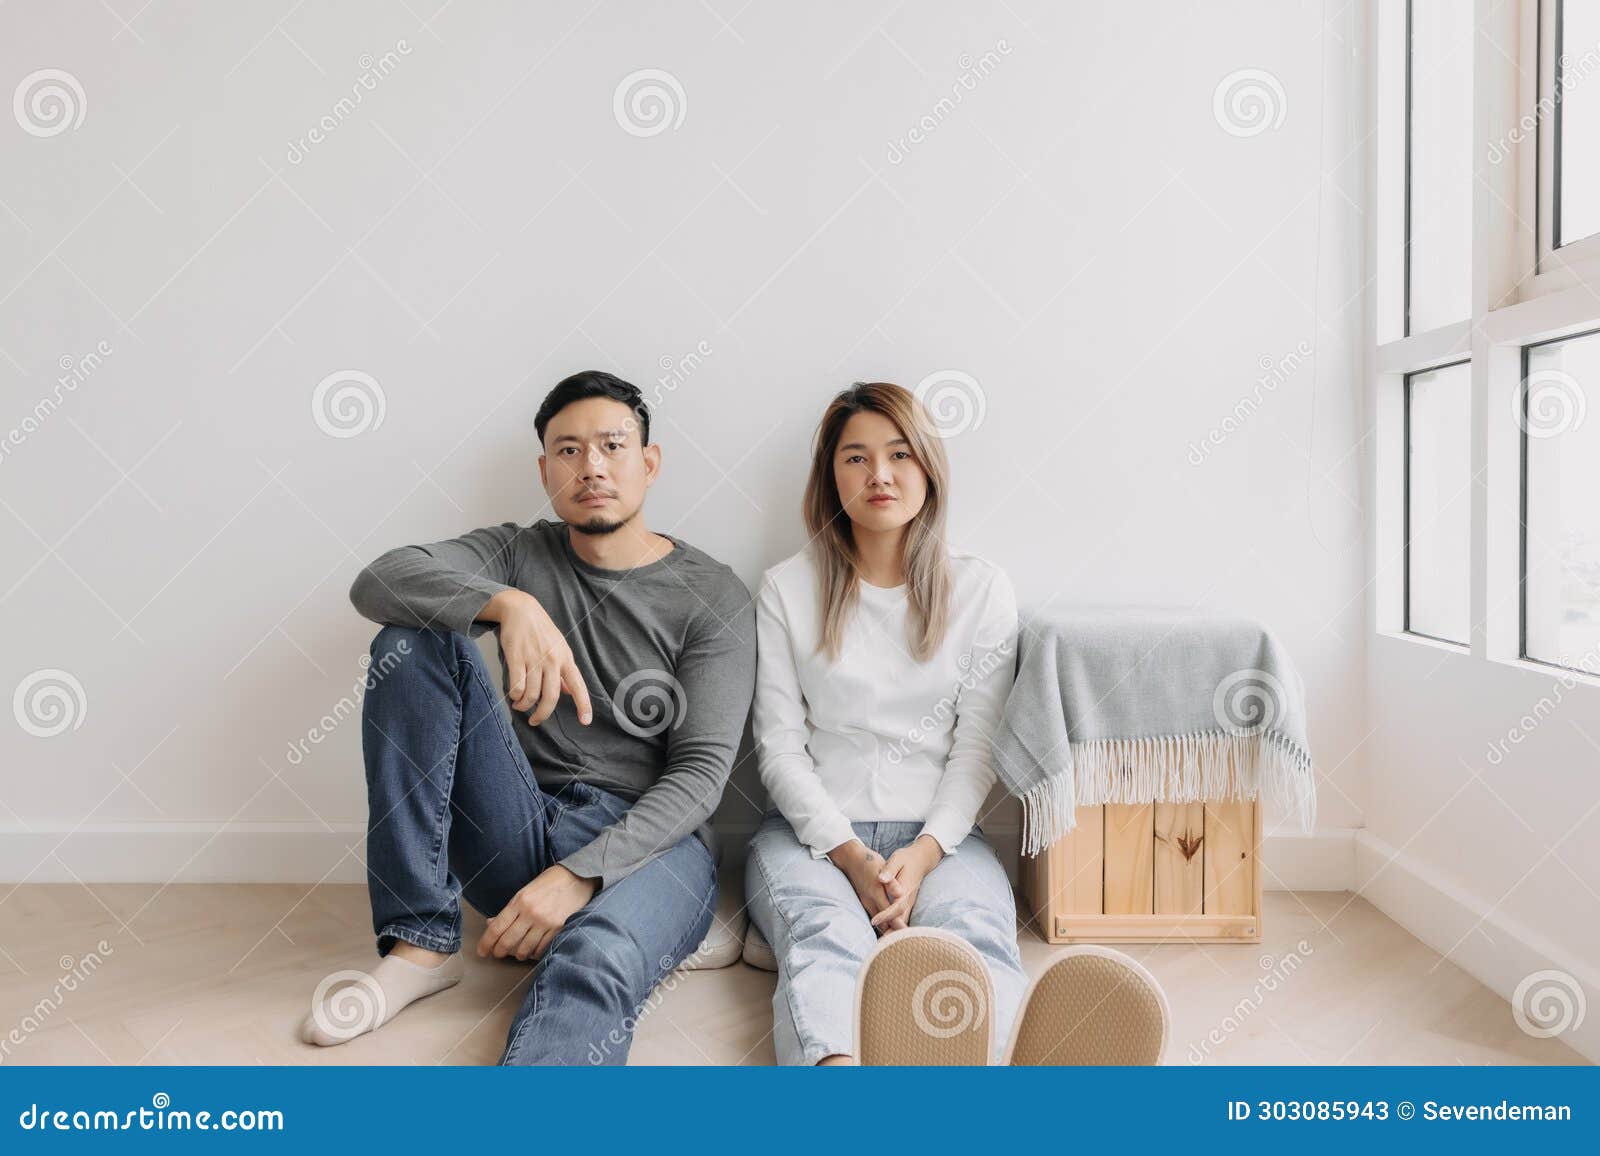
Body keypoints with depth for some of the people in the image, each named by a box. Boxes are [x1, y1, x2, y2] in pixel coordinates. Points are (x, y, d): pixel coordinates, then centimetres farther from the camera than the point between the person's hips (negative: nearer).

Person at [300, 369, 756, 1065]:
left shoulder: (712, 595, 2)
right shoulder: (518, 553, 11)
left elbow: (701, 772, -7)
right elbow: (378, 582, -9)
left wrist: (581, 874, -21)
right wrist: (508, 604, -29)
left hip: (647, 843, -3)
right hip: (518, 838, 4)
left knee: (595, 961, -39)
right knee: (415, 633, -14)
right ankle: (419, 944, -15)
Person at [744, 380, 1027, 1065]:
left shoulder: (981, 589, 8)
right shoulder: (788, 588, 6)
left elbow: (975, 746, 4)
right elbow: (780, 746, 2)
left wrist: (925, 852, -12)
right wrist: (849, 854, -12)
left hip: (938, 834, 1)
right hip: (811, 831, -1)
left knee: (974, 931, -33)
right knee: (824, 938, -34)